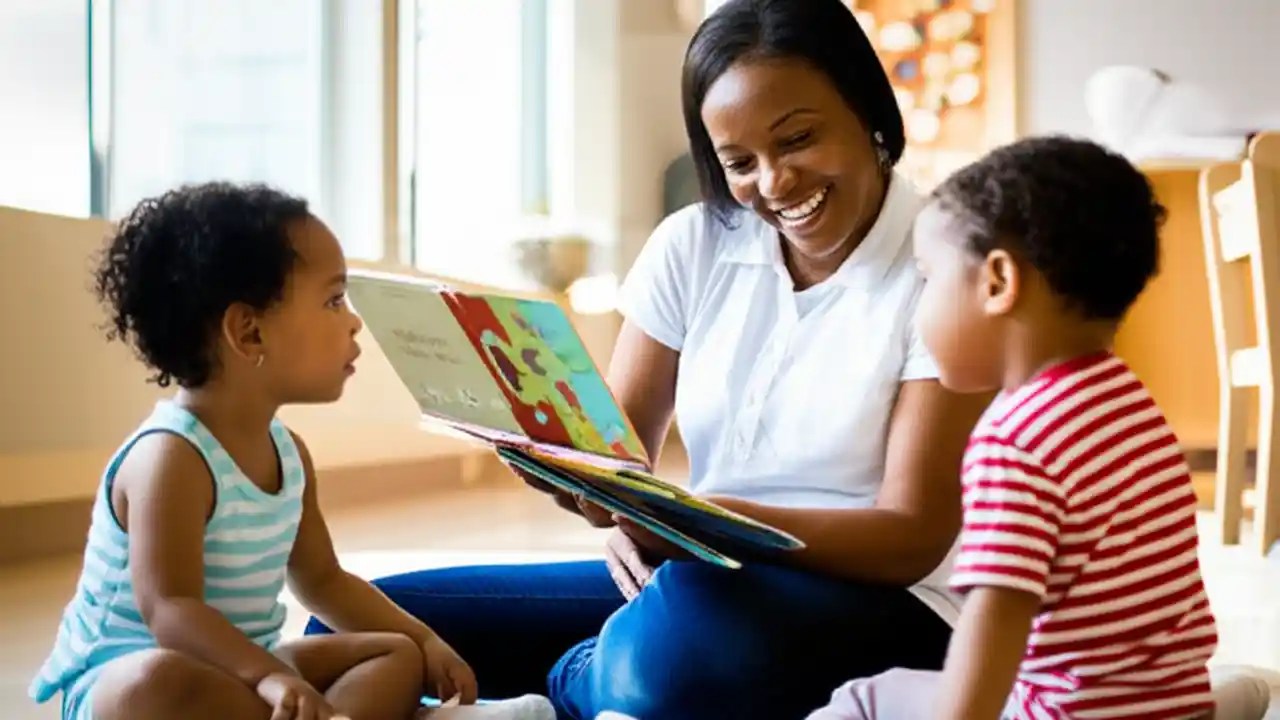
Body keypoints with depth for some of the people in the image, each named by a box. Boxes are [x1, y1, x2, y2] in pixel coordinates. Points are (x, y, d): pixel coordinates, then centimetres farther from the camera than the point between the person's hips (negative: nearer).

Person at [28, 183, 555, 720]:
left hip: (236, 672, 10)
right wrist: (270, 675, -43)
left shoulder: (287, 451, 7)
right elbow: (170, 610, -30)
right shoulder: (170, 457, -22)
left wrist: (427, 640, 8)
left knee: (401, 656, 3)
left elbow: (321, 581, 17)